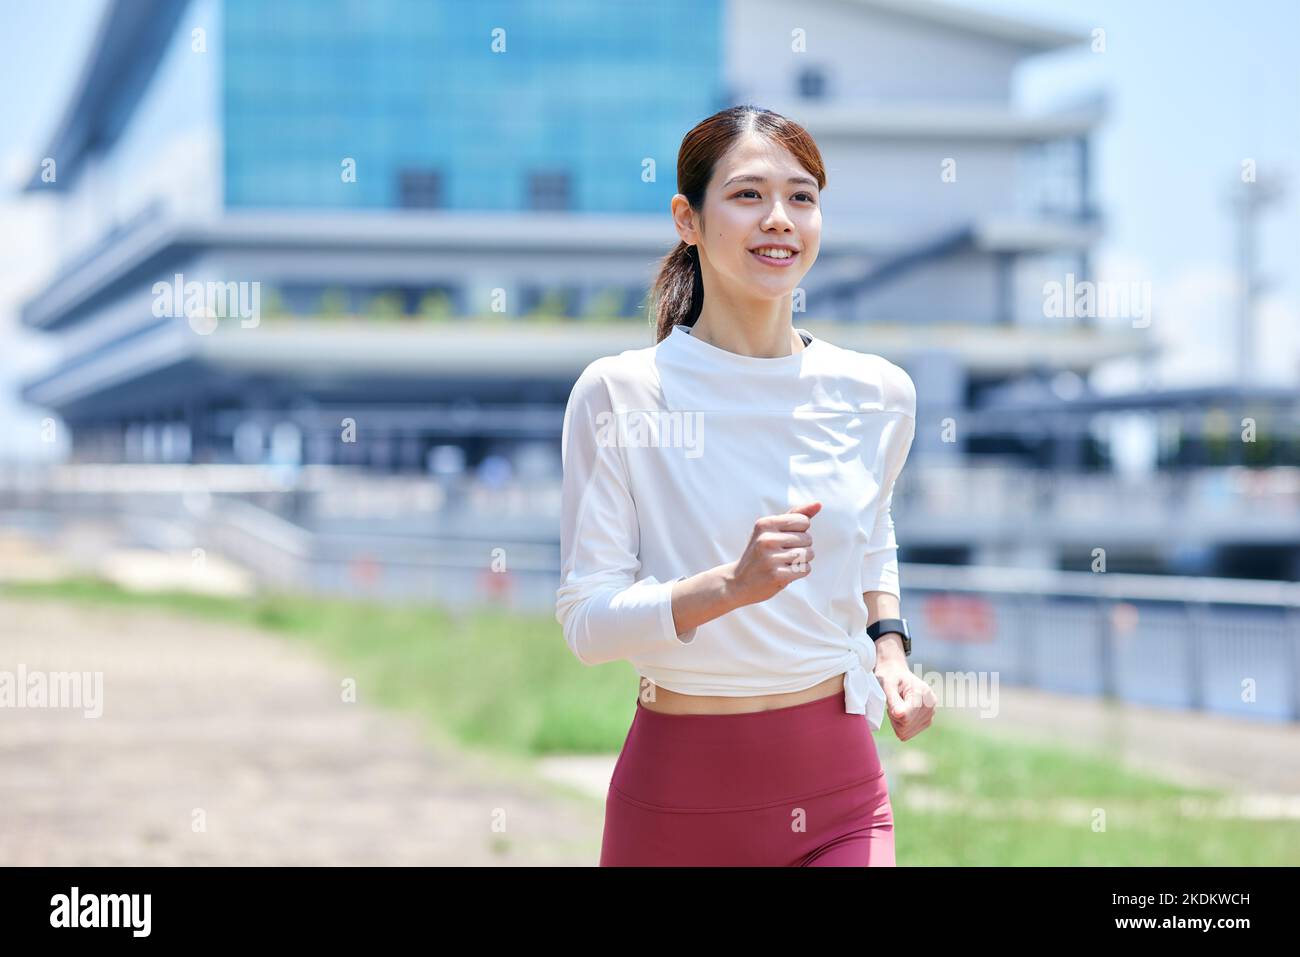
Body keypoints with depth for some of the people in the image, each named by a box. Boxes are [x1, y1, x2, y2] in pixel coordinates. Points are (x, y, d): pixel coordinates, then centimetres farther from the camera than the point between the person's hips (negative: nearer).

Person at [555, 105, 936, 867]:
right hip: (681, 795, -2)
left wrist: (890, 644, 7)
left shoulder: (878, 395, 2)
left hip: (840, 796, 2)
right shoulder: (620, 394, -9)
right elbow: (587, 620, -13)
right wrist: (732, 586, -27)